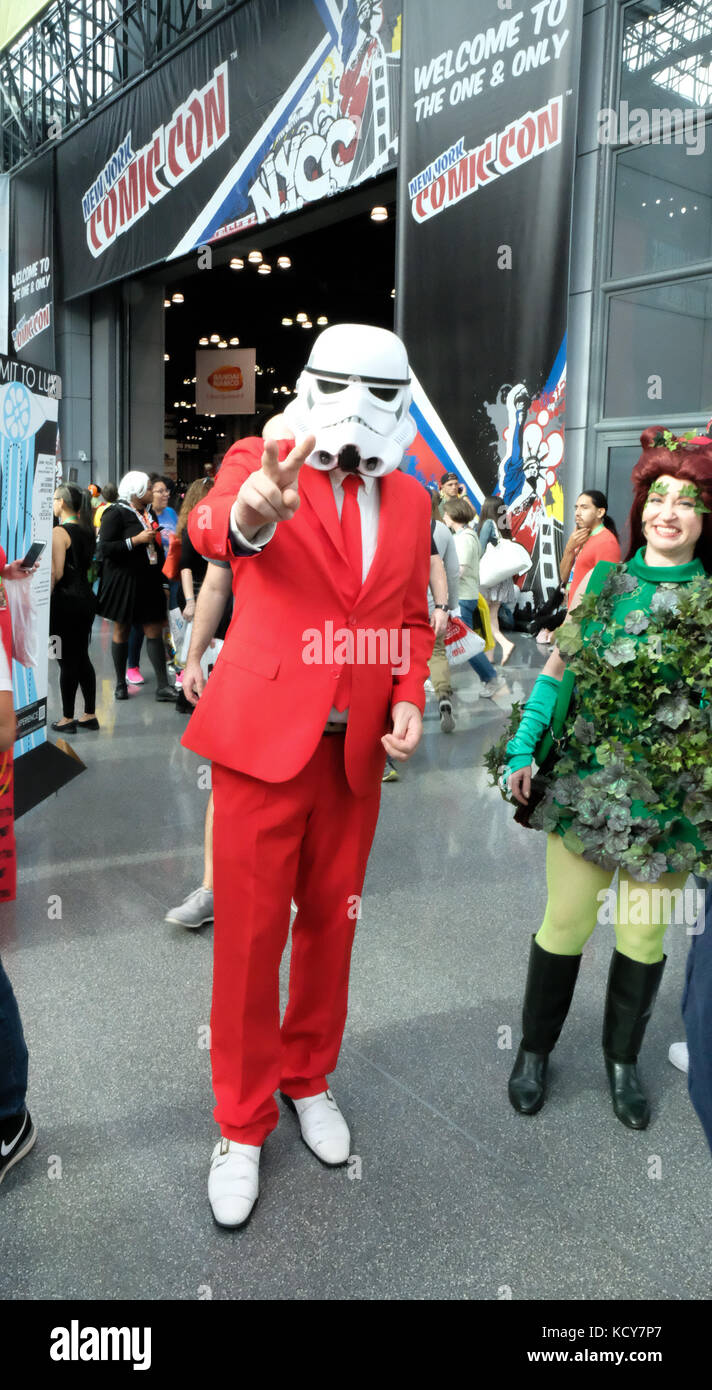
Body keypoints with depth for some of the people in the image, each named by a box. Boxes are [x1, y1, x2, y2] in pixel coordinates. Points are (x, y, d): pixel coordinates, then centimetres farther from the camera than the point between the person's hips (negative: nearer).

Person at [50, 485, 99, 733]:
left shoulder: (59, 532, -14)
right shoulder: (86, 531, 9)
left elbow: (57, 573, -17)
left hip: (65, 601, -7)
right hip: (86, 598, 7)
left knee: (67, 660, 0)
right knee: (82, 657, 14)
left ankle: (67, 718, 9)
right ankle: (89, 715, 19)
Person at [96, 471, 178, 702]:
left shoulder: (148, 512, 15)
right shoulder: (116, 514, -8)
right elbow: (105, 548, -17)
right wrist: (136, 540, -19)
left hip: (148, 580, 6)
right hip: (123, 581, -6)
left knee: (154, 630, 0)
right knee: (122, 630, 5)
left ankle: (162, 685, -2)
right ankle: (121, 684, 17)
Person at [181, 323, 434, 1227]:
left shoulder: (410, 502, 9)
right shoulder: (260, 461, -4)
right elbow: (212, 524, -27)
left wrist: (409, 699, -2)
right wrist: (247, 515, -51)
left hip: (357, 748, 4)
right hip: (263, 735, -4)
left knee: (330, 924, 15)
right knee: (249, 936, 4)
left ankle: (308, 1077, 39)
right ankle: (242, 1123, 25)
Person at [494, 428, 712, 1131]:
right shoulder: (602, 580, 2)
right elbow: (557, 668, 5)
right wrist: (522, 748, -4)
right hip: (586, 783, 1)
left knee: (644, 931, 13)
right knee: (566, 921, 8)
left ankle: (623, 1058, 37)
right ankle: (535, 1049, 31)